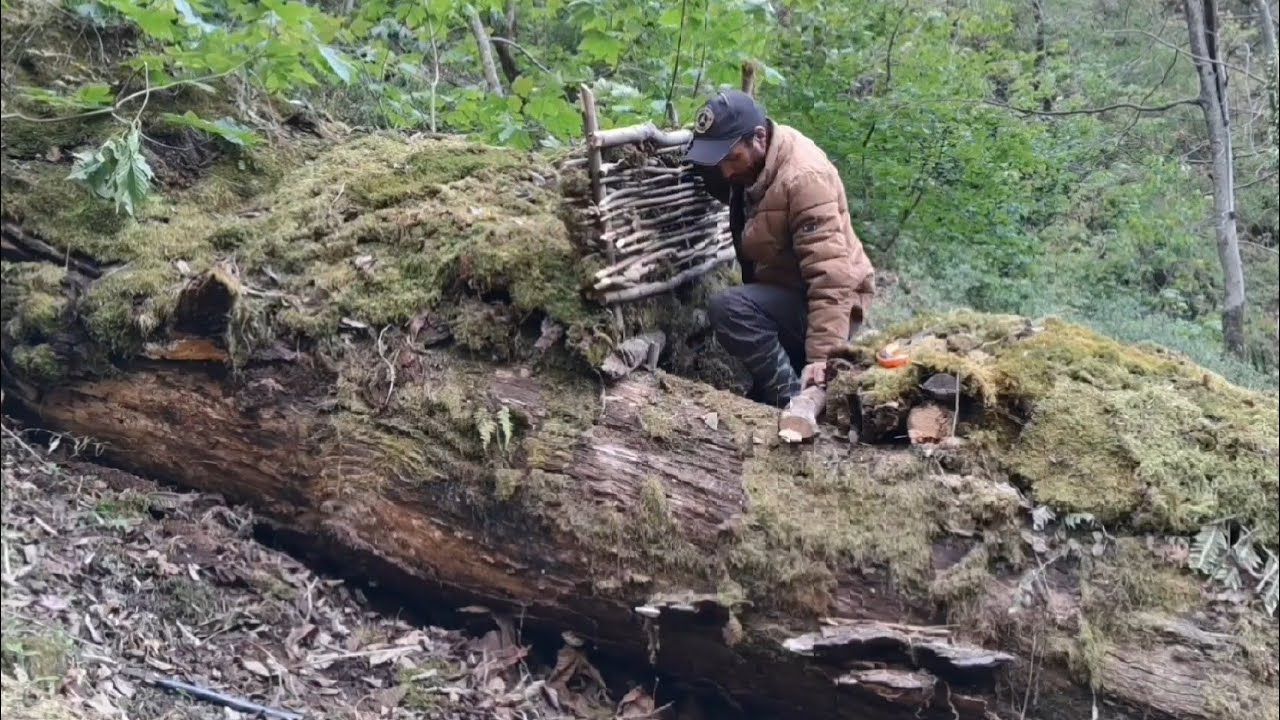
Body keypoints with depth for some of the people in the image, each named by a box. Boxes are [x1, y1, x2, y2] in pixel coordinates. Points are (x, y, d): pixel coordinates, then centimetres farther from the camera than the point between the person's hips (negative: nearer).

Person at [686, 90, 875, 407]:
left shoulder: (803, 177, -28)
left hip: (831, 306, -10)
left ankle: (793, 399, -22)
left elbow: (831, 273, -35)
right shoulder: (751, 164, 0)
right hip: (786, 299, 10)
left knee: (728, 308, -31)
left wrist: (823, 355, -40)